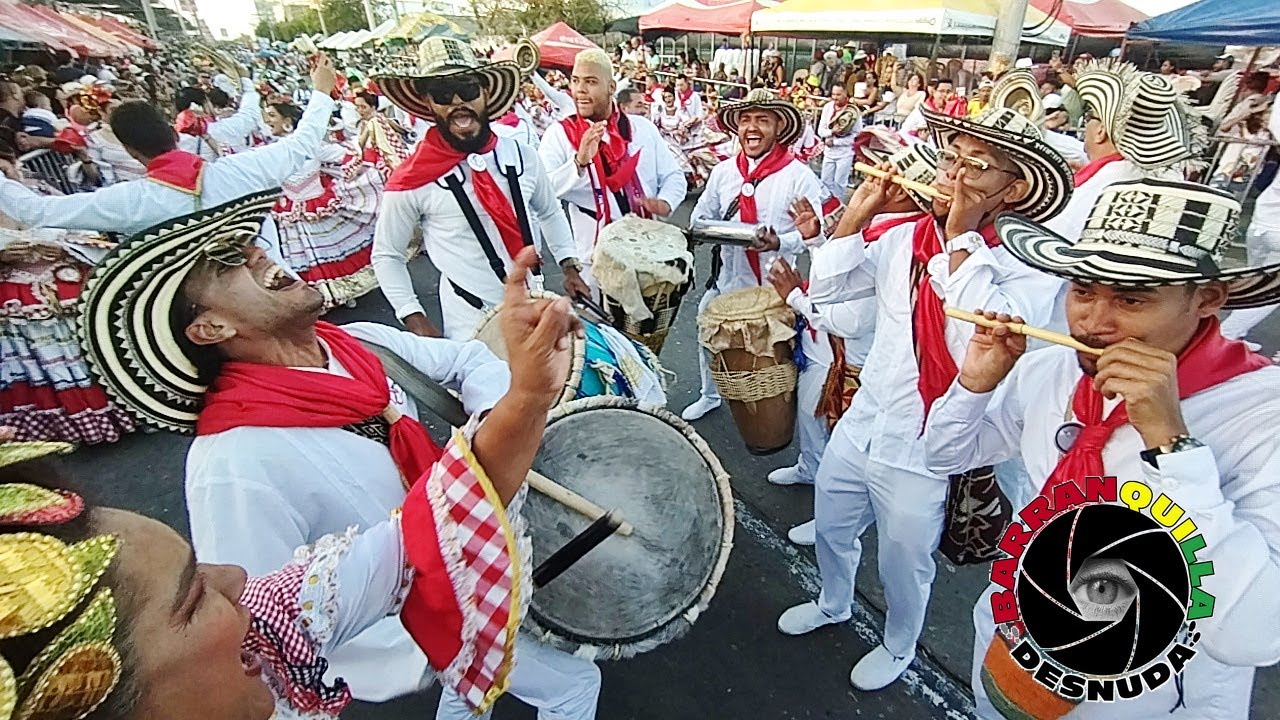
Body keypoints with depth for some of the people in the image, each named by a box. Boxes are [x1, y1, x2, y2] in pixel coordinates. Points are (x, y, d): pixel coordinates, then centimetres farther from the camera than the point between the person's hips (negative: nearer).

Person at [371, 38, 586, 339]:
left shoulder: (522, 155, -1)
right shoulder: (412, 181, -10)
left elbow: (550, 212, 15)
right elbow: (386, 256, 1)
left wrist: (569, 265, 5)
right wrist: (414, 319, -7)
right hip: (471, 326, -3)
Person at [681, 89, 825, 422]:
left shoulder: (800, 176, -9)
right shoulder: (723, 172, 4)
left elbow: (812, 234, -12)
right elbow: (701, 218, 11)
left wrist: (779, 243, -29)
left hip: (776, 288, -4)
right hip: (727, 280, 5)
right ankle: (710, 395, 43)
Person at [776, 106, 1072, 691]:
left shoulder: (1030, 271, -17)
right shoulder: (906, 236, -3)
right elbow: (828, 287, -2)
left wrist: (962, 238, -29)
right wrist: (860, 210, -11)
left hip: (923, 455, -5)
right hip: (860, 425, 5)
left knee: (903, 566, 19)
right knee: (830, 529, 25)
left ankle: (898, 648, 53)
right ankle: (833, 604, 58)